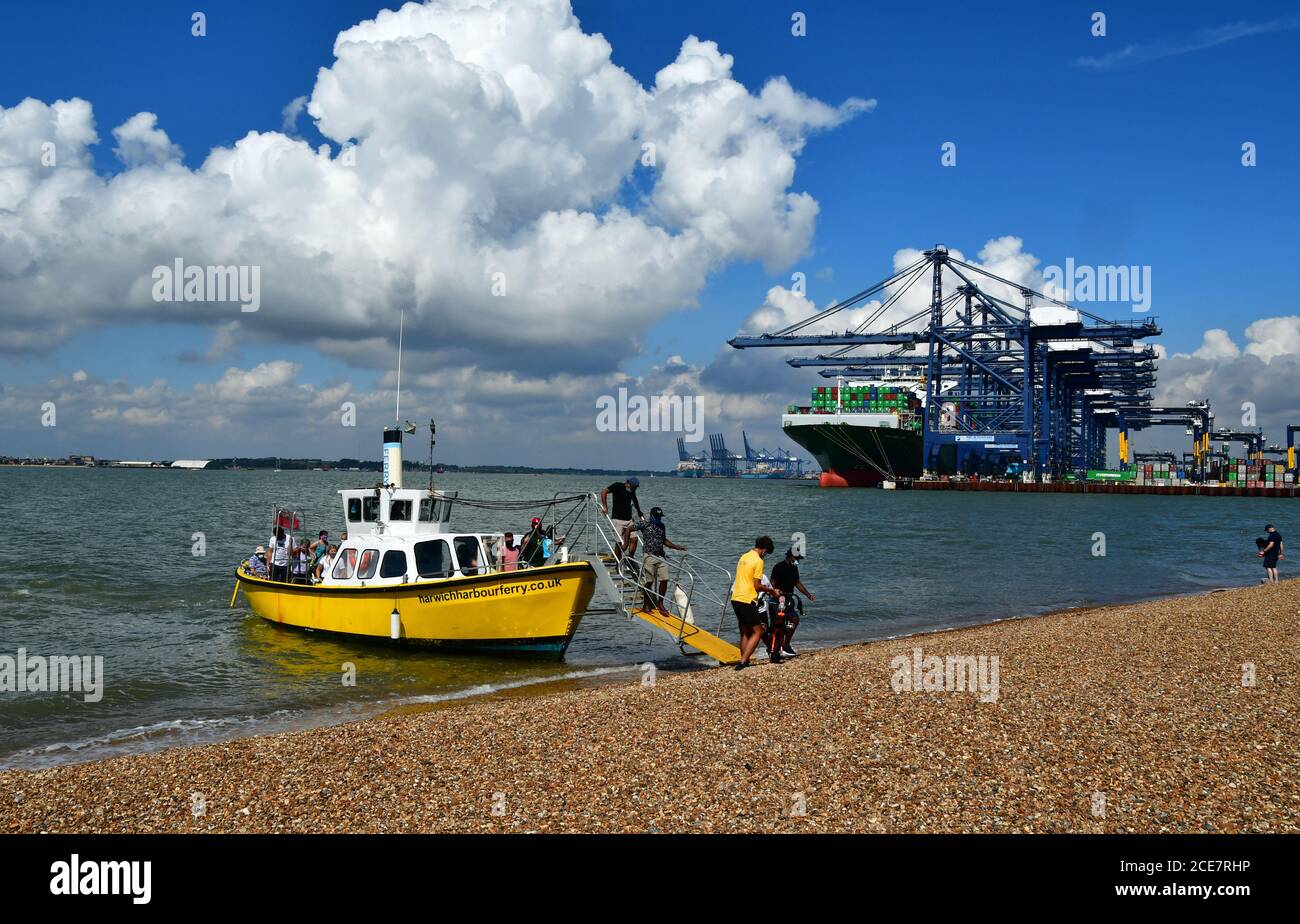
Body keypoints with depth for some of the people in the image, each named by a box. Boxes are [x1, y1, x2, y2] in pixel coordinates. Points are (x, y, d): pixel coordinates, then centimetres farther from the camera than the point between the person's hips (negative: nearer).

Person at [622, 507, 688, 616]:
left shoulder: (662, 526, 15)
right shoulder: (645, 523, -4)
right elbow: (629, 529, -4)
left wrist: (677, 547, 23)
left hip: (661, 557, 6)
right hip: (649, 557, -6)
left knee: (664, 580, 0)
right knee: (648, 582, -3)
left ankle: (660, 603, 13)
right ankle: (647, 604, 12)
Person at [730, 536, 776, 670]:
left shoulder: (744, 557, 14)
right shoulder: (758, 561, -12)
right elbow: (757, 586, -13)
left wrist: (764, 587, 23)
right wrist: (770, 590, 3)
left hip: (735, 599, 9)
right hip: (747, 600, -9)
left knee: (745, 632, 16)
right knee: (757, 632, -1)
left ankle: (743, 661, 15)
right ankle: (743, 662, -10)